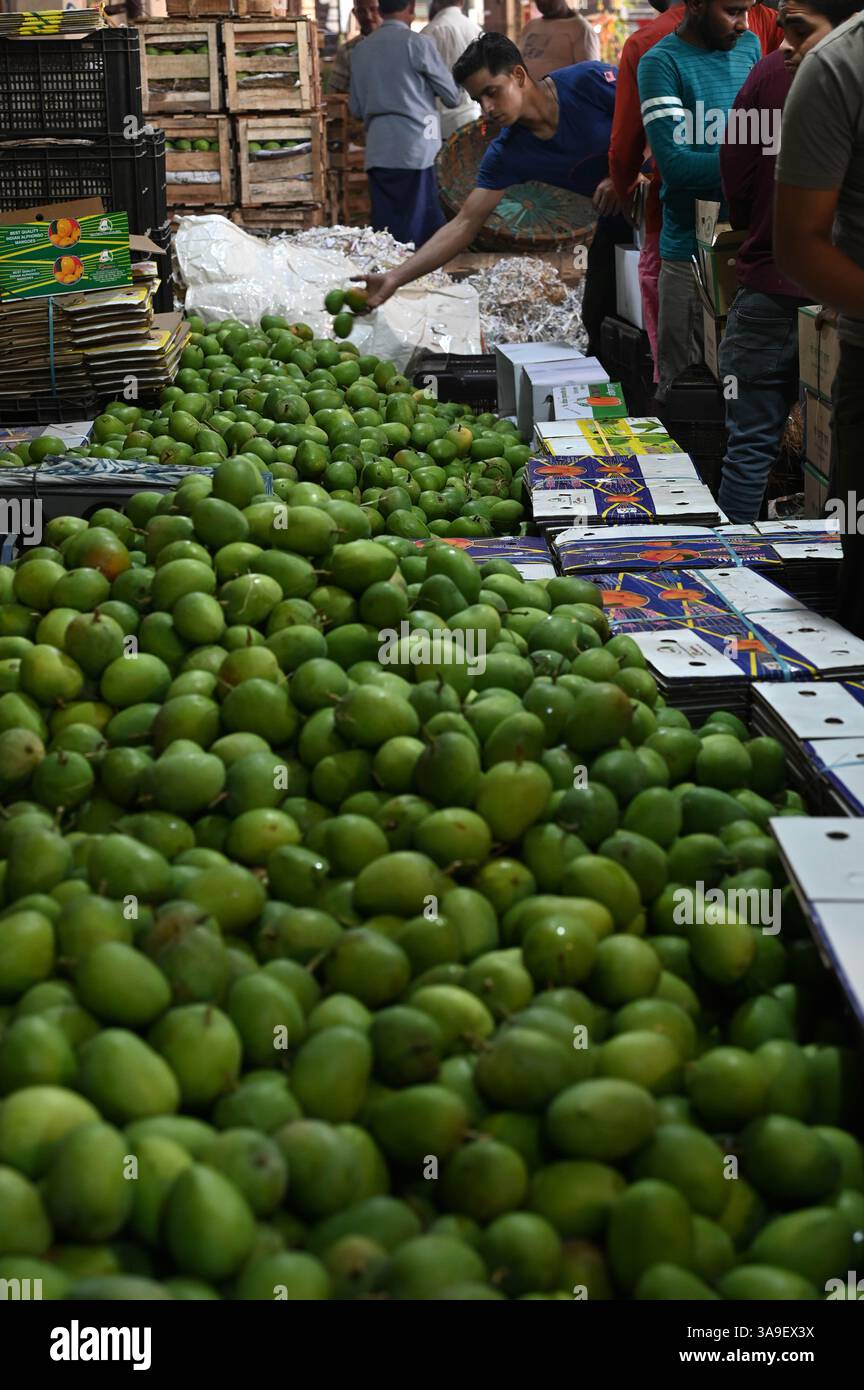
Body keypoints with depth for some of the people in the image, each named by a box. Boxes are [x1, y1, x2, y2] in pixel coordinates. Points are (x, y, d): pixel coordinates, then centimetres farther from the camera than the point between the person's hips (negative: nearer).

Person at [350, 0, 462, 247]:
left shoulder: (361, 49, 8)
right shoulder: (416, 43, -6)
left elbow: (356, 107, 15)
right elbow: (452, 96, 0)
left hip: (377, 151, 5)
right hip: (414, 147, -5)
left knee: (384, 228, 5)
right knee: (420, 230, -3)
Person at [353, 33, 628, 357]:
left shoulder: (588, 81, -19)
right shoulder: (507, 154, -7)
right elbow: (464, 225, -8)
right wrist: (394, 278, -17)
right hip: (617, 228, 4)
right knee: (599, 327, -1)